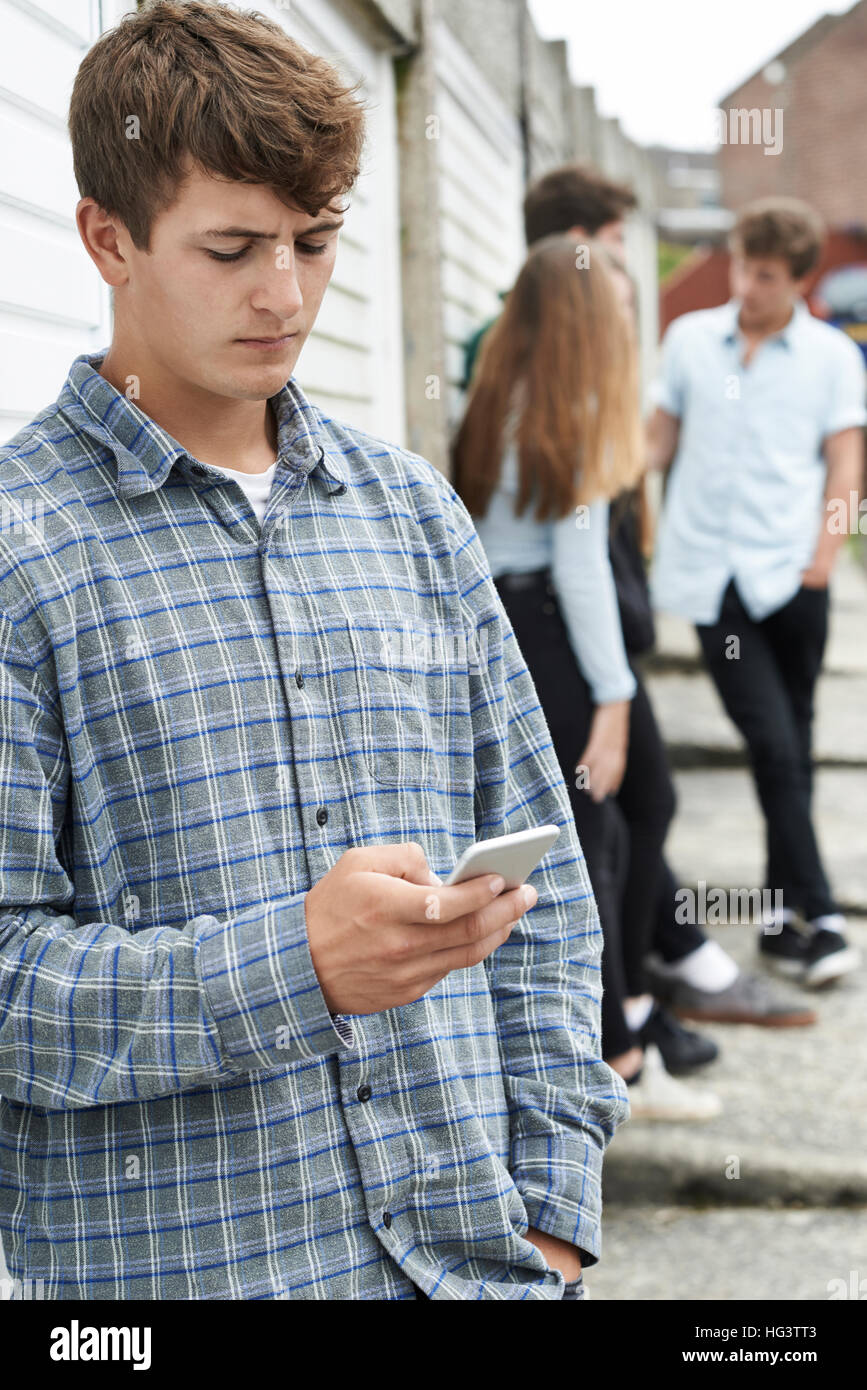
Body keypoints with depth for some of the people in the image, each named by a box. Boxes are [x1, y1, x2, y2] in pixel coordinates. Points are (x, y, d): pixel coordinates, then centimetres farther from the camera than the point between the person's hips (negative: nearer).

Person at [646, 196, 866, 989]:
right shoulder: (689, 338, 11)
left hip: (790, 572, 0)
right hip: (710, 573, 0)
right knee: (774, 743, -9)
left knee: (790, 746, 6)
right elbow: (660, 439, 17)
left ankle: (782, 915, 16)